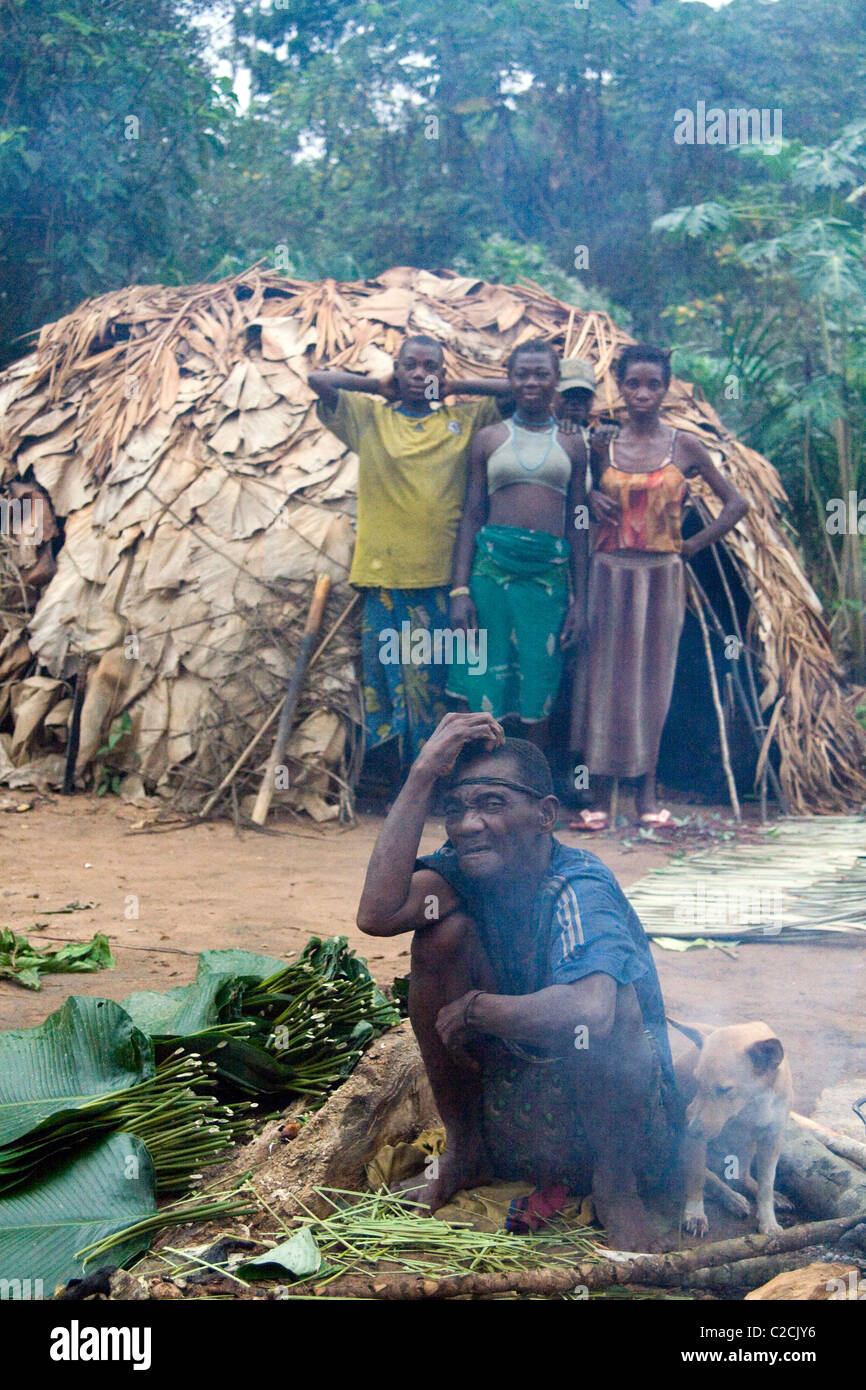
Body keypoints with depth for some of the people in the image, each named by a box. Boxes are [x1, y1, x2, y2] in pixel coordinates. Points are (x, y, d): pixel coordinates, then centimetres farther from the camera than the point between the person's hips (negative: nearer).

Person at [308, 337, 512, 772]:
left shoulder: (464, 419, 11)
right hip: (384, 573, 0)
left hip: (441, 575, 0)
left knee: (433, 680, 3)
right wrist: (381, 386, 10)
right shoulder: (371, 418, 9)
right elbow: (318, 380, 0)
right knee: (383, 677, 0)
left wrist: (455, 388, 9)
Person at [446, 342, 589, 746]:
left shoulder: (571, 444, 10)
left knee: (539, 690, 4)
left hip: (549, 572, 0)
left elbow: (578, 525, 10)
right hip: (492, 567, 0)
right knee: (486, 687, 1)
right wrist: (460, 590, -2)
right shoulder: (488, 439, 8)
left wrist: (579, 599, 5)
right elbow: (471, 517, 6)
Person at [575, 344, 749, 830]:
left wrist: (693, 545, 1)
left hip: (662, 576, 0)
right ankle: (599, 796, 3)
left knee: (654, 680, 4)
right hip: (611, 572, 0)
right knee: (606, 677, 0)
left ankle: (647, 794, 10)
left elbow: (737, 503, 6)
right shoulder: (602, 445, 4)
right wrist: (592, 498, -3)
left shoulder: (684, 445, 2)